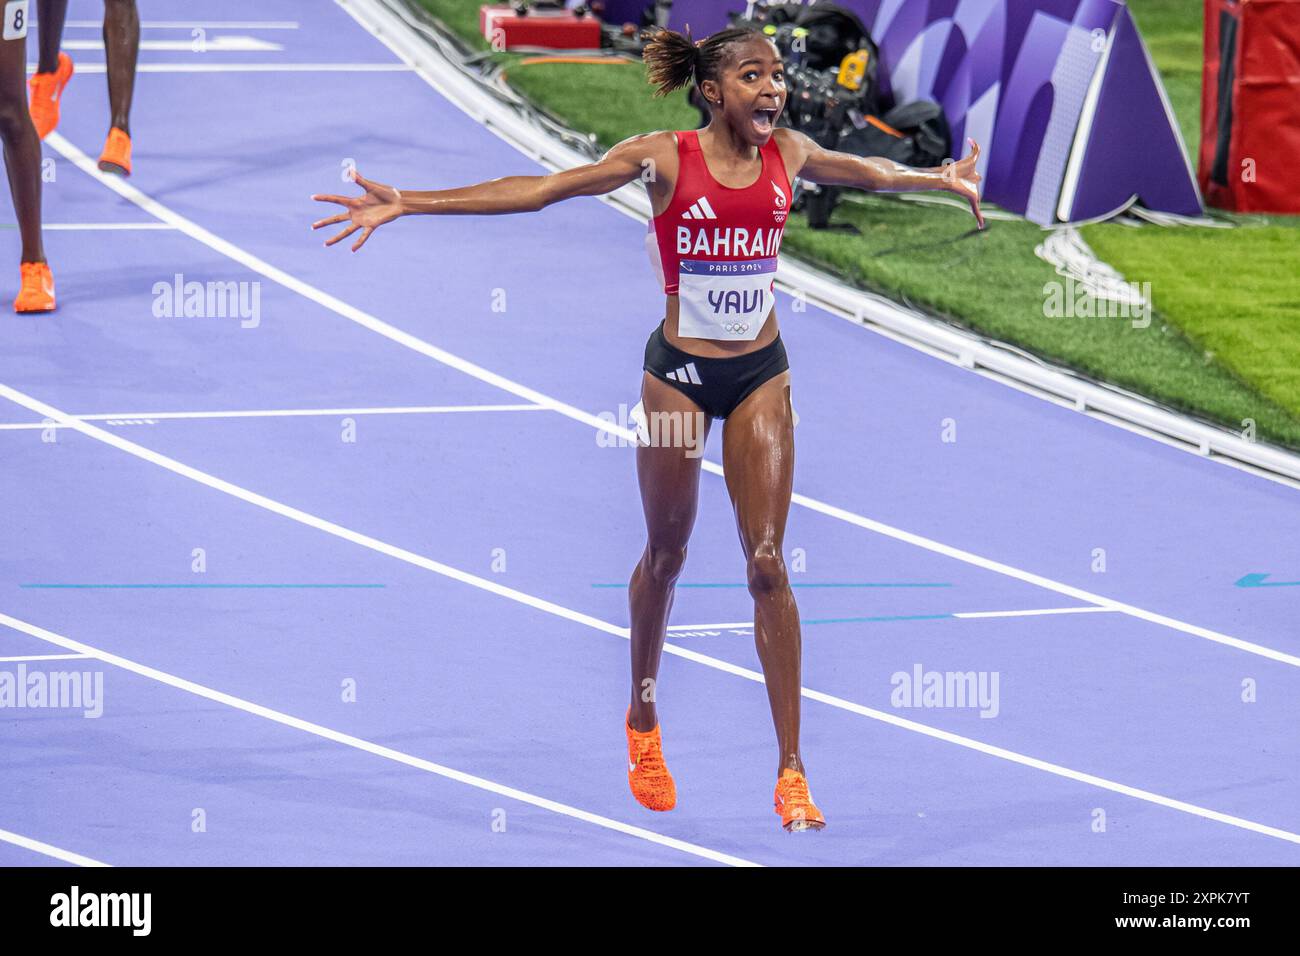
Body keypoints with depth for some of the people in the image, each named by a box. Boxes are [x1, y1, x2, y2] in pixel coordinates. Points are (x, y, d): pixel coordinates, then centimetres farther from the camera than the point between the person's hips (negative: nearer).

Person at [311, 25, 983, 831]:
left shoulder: (788, 154, 0)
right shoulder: (665, 158, -11)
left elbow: (867, 172, 23)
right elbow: (540, 190, -14)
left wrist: (944, 181, 39)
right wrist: (407, 204, -19)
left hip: (762, 374, 2)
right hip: (680, 372, -2)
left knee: (767, 562, -3)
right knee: (667, 554, 11)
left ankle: (791, 770, -4)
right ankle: (643, 725, 34)